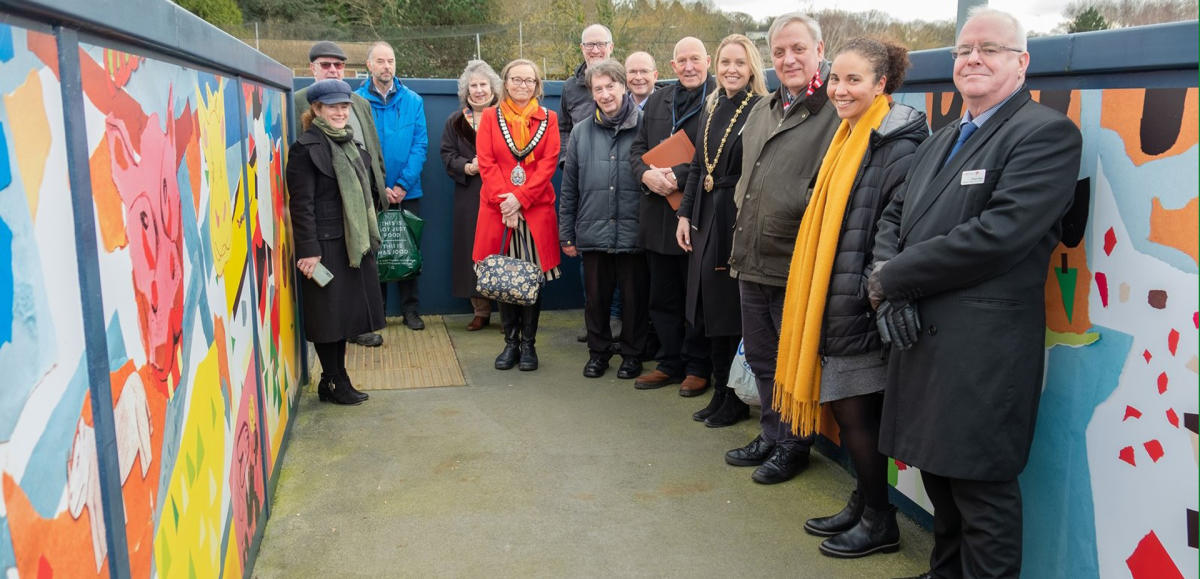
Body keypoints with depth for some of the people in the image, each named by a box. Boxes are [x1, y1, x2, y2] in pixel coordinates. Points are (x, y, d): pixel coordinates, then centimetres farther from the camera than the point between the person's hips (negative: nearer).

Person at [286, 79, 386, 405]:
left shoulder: (352, 144, 14)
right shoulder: (305, 148, -9)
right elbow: (301, 204, -14)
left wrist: (368, 237, 17)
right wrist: (308, 250, -18)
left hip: (354, 242, 8)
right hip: (326, 244, -8)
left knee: (346, 312, 11)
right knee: (329, 314, 0)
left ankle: (336, 379, 22)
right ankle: (333, 382, 13)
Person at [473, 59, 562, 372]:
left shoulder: (547, 119, 8)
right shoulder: (490, 117, 8)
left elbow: (549, 163, -2)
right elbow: (486, 163, 0)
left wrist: (520, 199, -13)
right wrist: (505, 203, -11)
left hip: (536, 209, 0)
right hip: (498, 210, 0)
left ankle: (528, 343, 12)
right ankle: (511, 342, 16)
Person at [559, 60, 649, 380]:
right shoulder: (581, 132, 6)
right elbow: (569, 188, 10)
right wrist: (566, 233, 9)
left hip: (633, 233, -2)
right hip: (593, 233, 2)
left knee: (634, 297, 9)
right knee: (596, 297, 13)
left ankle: (632, 353, 27)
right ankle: (598, 350, 31)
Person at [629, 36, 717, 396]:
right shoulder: (657, 102, 14)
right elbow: (638, 148, 14)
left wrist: (677, 178, -20)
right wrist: (647, 174, -7)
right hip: (658, 215, 6)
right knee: (662, 298, 14)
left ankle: (698, 367, 19)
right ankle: (670, 364, 26)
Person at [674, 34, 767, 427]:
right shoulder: (712, 109, 13)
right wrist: (685, 214, 10)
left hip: (740, 218, -7)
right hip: (706, 217, 7)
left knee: (734, 310, 0)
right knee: (712, 309, 12)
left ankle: (738, 400, 15)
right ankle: (720, 394, 25)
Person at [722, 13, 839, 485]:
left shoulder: (835, 111, -11)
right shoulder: (762, 111, 15)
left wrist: (790, 209, -18)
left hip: (795, 266, -8)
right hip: (752, 260, 8)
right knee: (760, 356, 19)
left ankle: (794, 445, 24)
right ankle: (771, 435, 35)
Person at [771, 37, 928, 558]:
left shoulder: (897, 147, -14)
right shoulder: (846, 140, 14)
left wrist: (877, 290, -18)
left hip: (861, 307, -8)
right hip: (830, 301, 8)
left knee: (856, 413, 1)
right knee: (845, 408, 14)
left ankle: (879, 522, 18)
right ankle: (862, 504, 30)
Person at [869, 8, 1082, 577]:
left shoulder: (1047, 133, -8)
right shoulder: (941, 139, 20)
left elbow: (997, 236, -20)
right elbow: (895, 215, 17)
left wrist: (891, 278, -13)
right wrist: (888, 281, -5)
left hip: (983, 350, -8)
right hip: (921, 337, 8)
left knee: (981, 490, 0)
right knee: (939, 476, 20)